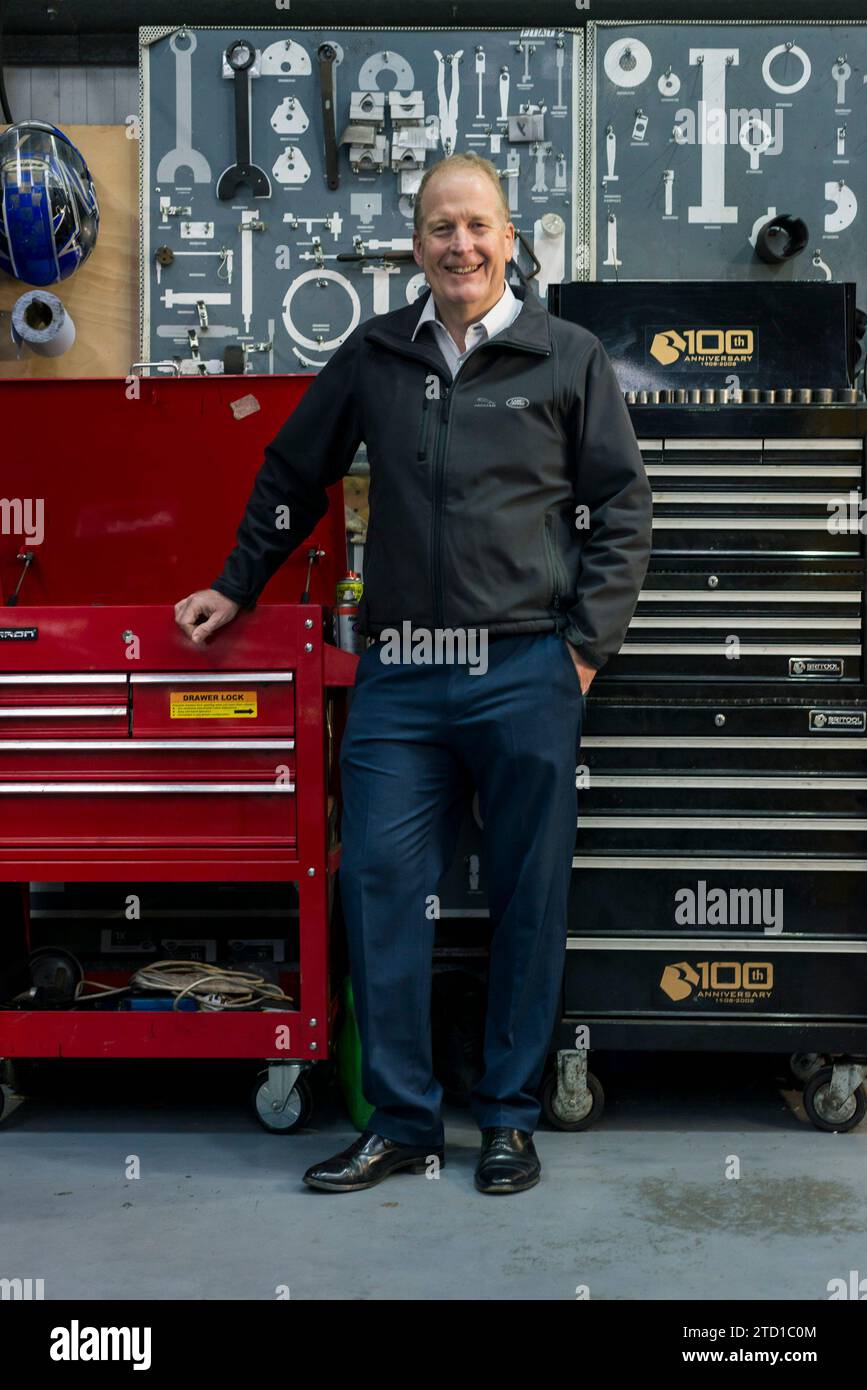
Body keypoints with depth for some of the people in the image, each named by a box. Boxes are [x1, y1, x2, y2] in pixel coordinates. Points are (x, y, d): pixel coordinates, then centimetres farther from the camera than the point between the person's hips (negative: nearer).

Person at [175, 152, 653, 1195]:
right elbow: (291, 474, 23)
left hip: (526, 675, -2)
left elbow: (622, 508, 5)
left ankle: (510, 1117, 21)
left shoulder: (570, 357, 5)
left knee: (528, 899, 5)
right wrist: (236, 587, 23)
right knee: (380, 890, 0)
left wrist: (588, 644, -3)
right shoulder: (373, 356, 11)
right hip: (398, 677, 2)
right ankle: (401, 1122, 15)